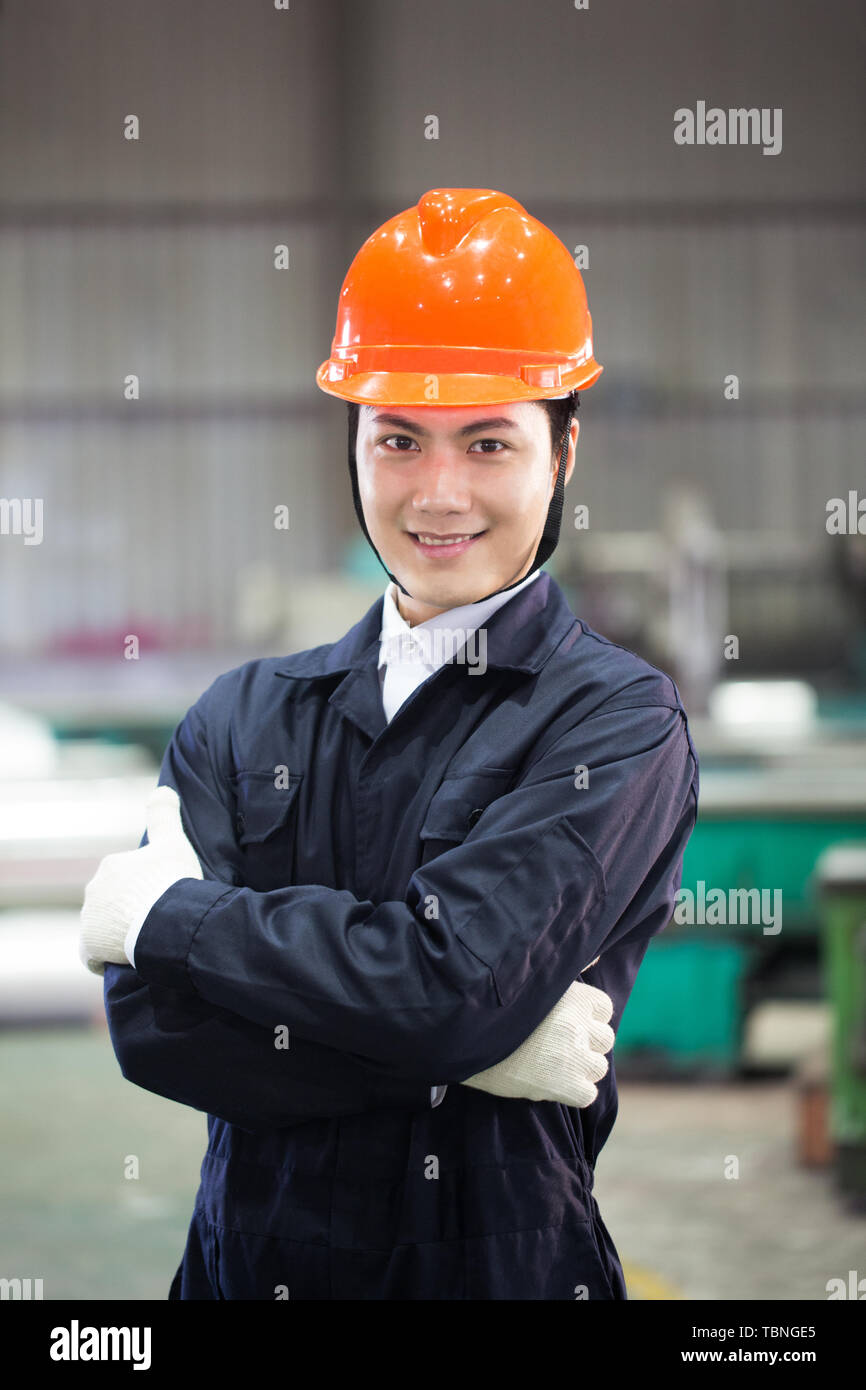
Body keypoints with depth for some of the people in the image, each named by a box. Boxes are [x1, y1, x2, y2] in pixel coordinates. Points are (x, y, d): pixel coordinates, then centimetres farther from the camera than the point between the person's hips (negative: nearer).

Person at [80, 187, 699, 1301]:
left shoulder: (619, 723, -7)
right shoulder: (248, 717, 4)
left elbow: (457, 975, -21)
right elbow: (149, 1020, -8)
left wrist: (164, 913, -10)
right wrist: (474, 1047, -18)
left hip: (501, 1261, -3)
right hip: (246, 1261, 3)